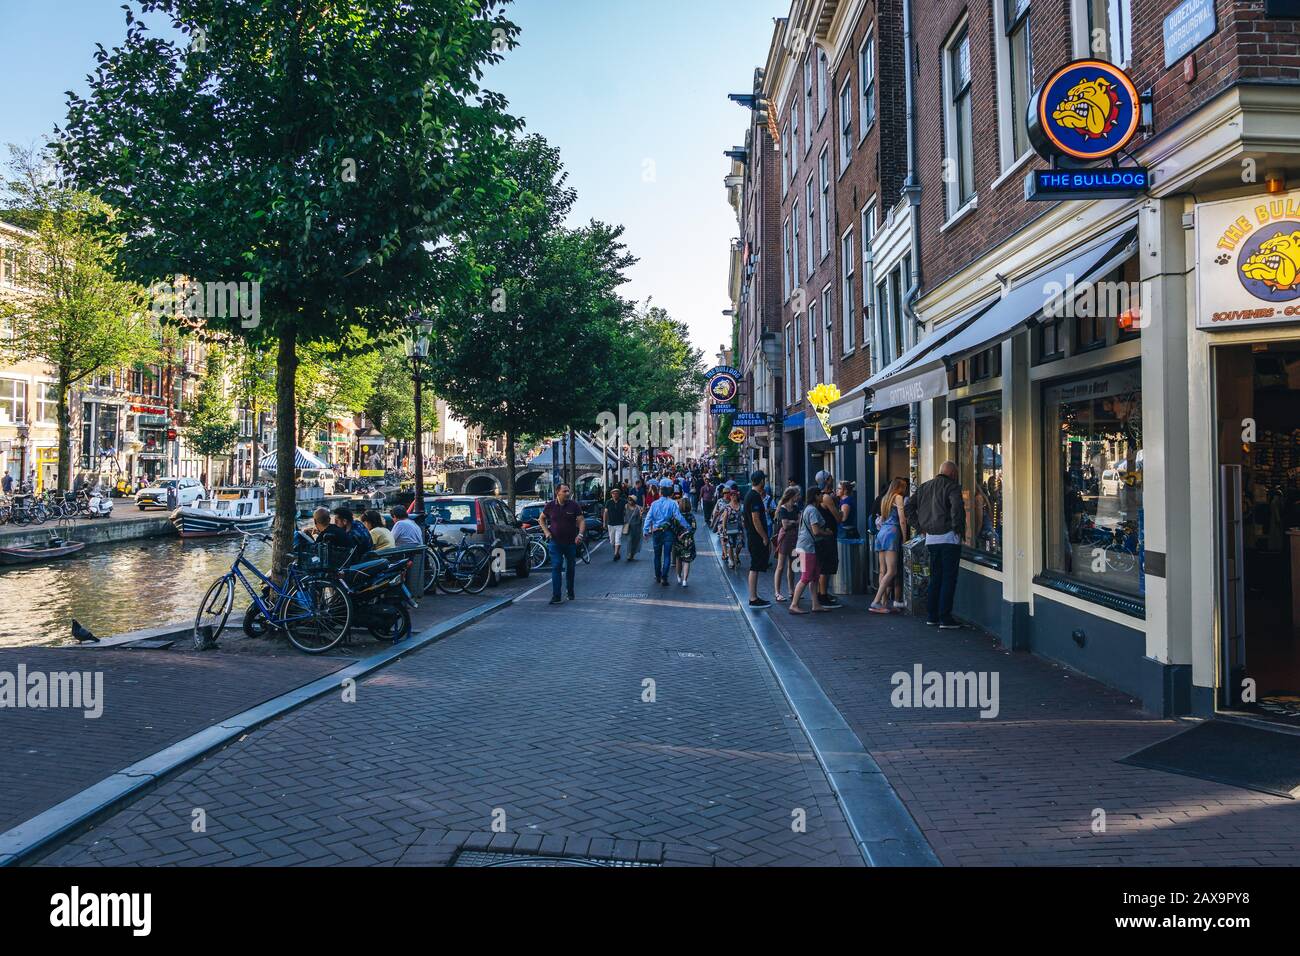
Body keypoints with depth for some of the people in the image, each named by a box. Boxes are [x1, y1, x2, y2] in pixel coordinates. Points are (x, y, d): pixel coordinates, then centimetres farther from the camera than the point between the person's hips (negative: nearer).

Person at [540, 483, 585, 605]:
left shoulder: (574, 505, -3)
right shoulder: (550, 506, -1)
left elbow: (581, 520, -4)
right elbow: (541, 519, 13)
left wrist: (580, 534, -20)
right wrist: (546, 531, -1)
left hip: (571, 542, 1)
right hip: (555, 542, -1)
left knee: (571, 568, 12)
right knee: (556, 568, -10)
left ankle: (571, 593, 29)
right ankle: (556, 596, -12)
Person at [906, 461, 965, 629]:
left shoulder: (925, 487, 13)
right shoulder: (952, 486, -8)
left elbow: (909, 505, 14)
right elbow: (957, 506, -25)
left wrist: (919, 526, 12)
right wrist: (958, 527, -13)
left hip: (930, 538, 6)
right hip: (948, 537, -6)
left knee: (935, 577, 15)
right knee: (949, 579, -2)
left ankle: (932, 616, 18)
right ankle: (945, 619, -3)